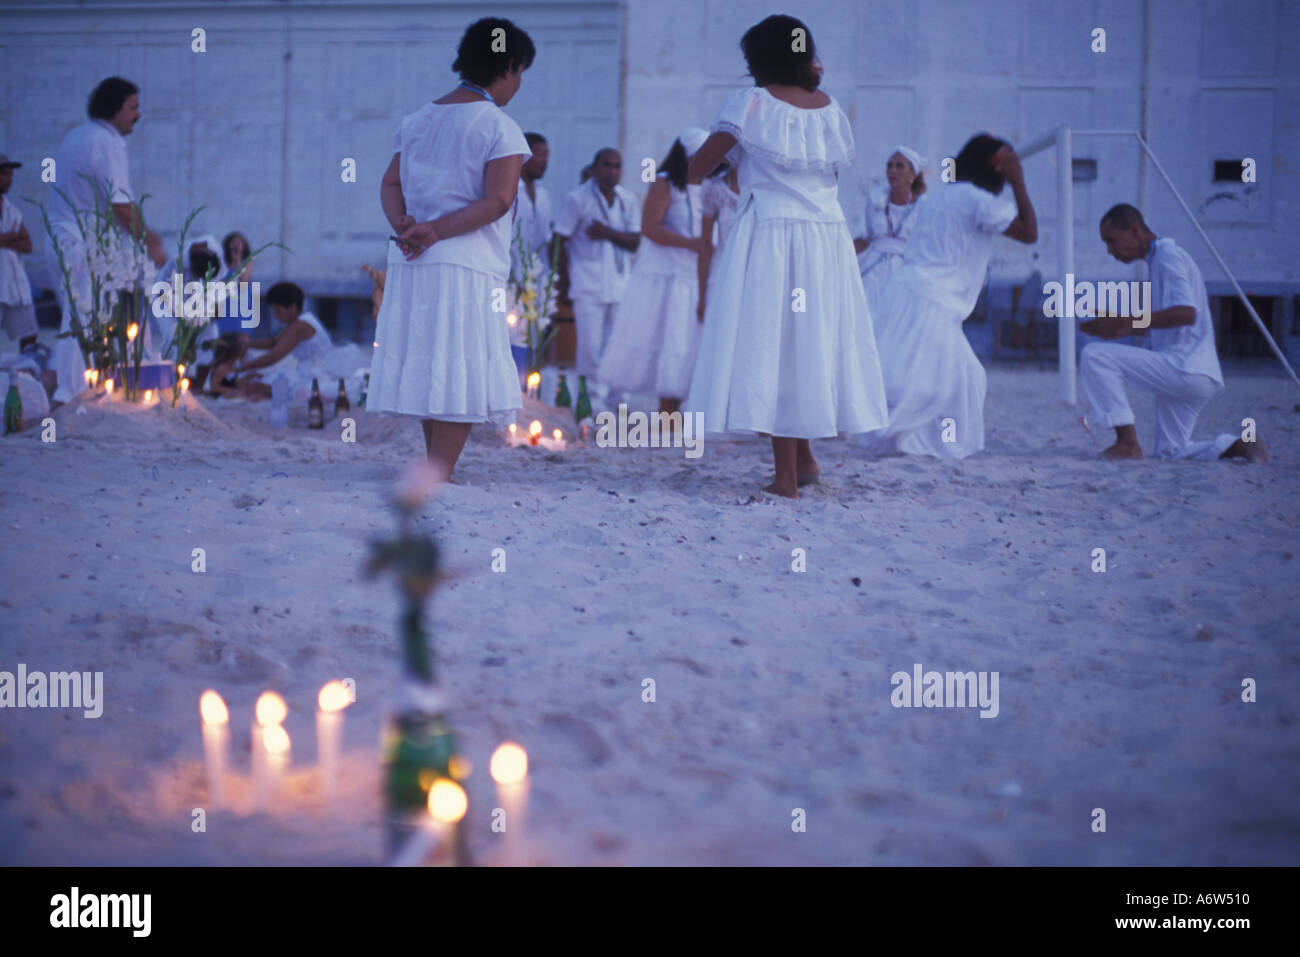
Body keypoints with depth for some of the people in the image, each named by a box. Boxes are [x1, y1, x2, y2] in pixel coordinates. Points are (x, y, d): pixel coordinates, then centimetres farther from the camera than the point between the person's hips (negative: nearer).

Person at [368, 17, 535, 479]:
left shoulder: (418, 120, 16)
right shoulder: (501, 129, -5)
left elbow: (390, 185, 8)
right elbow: (498, 200, -16)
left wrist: (406, 227, -7)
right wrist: (437, 230, -15)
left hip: (410, 265, 7)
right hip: (467, 267, -7)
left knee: (428, 369, 11)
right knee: (462, 373, -3)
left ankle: (435, 473, 16)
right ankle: (438, 475, -8)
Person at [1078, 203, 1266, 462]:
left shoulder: (1167, 255, -10)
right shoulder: (1158, 258, 21)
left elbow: (1186, 313, -24)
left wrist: (1125, 321, -22)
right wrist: (1120, 330, 13)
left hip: (1185, 369, -11)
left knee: (1094, 355, -16)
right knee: (1171, 450, 19)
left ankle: (1127, 442, -15)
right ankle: (1240, 445, 5)